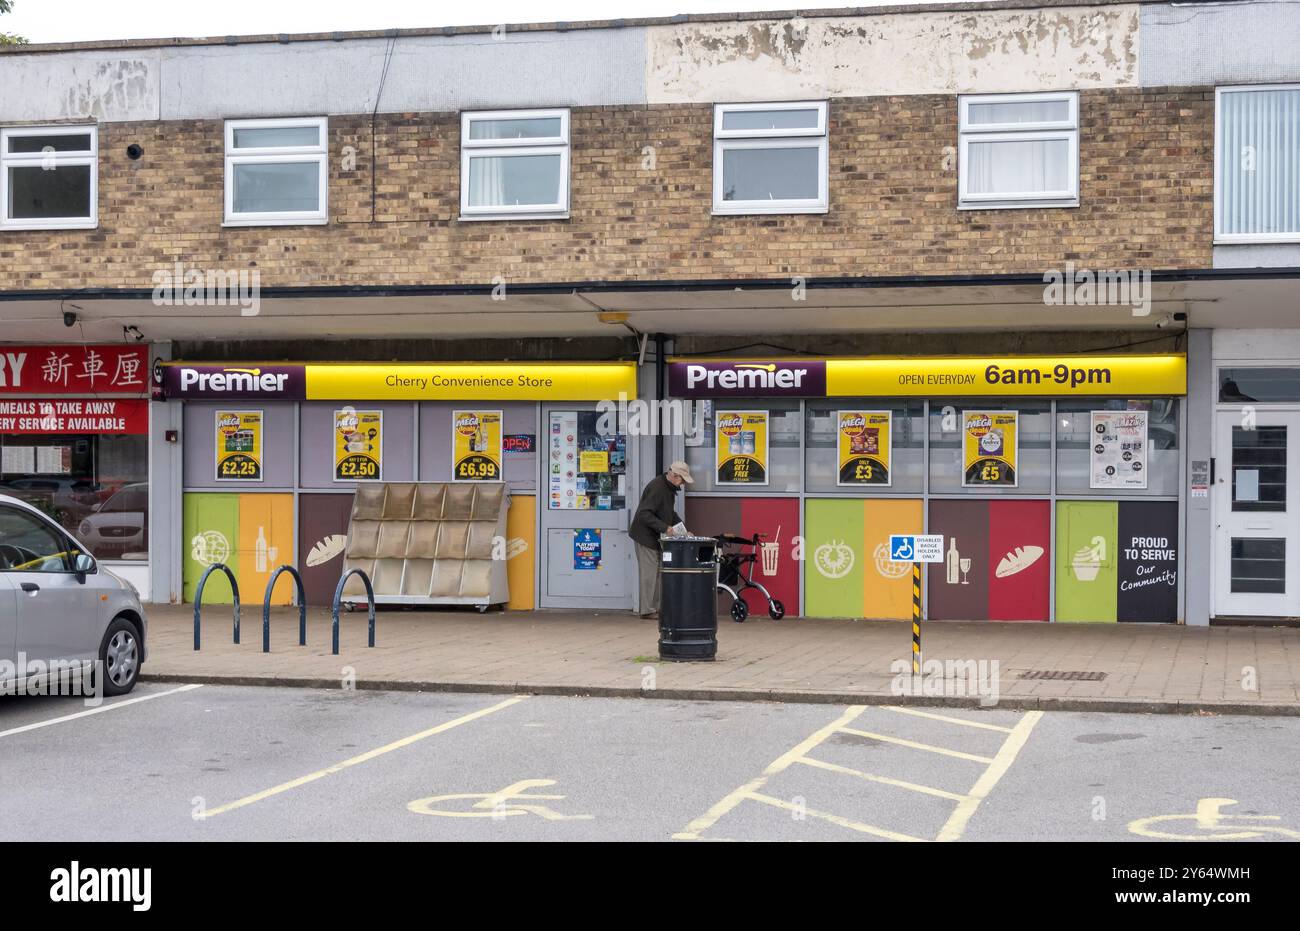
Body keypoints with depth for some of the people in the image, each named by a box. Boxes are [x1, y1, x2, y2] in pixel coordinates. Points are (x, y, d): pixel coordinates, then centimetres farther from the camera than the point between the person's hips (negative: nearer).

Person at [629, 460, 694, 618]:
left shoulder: (669, 487, 9)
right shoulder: (657, 488, -23)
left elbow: (669, 512, 20)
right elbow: (644, 514, -28)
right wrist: (665, 528, -30)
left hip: (656, 536, 10)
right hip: (646, 535, -10)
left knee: (658, 572, 11)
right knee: (650, 572, -6)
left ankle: (656, 607, 17)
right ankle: (647, 610, 0)